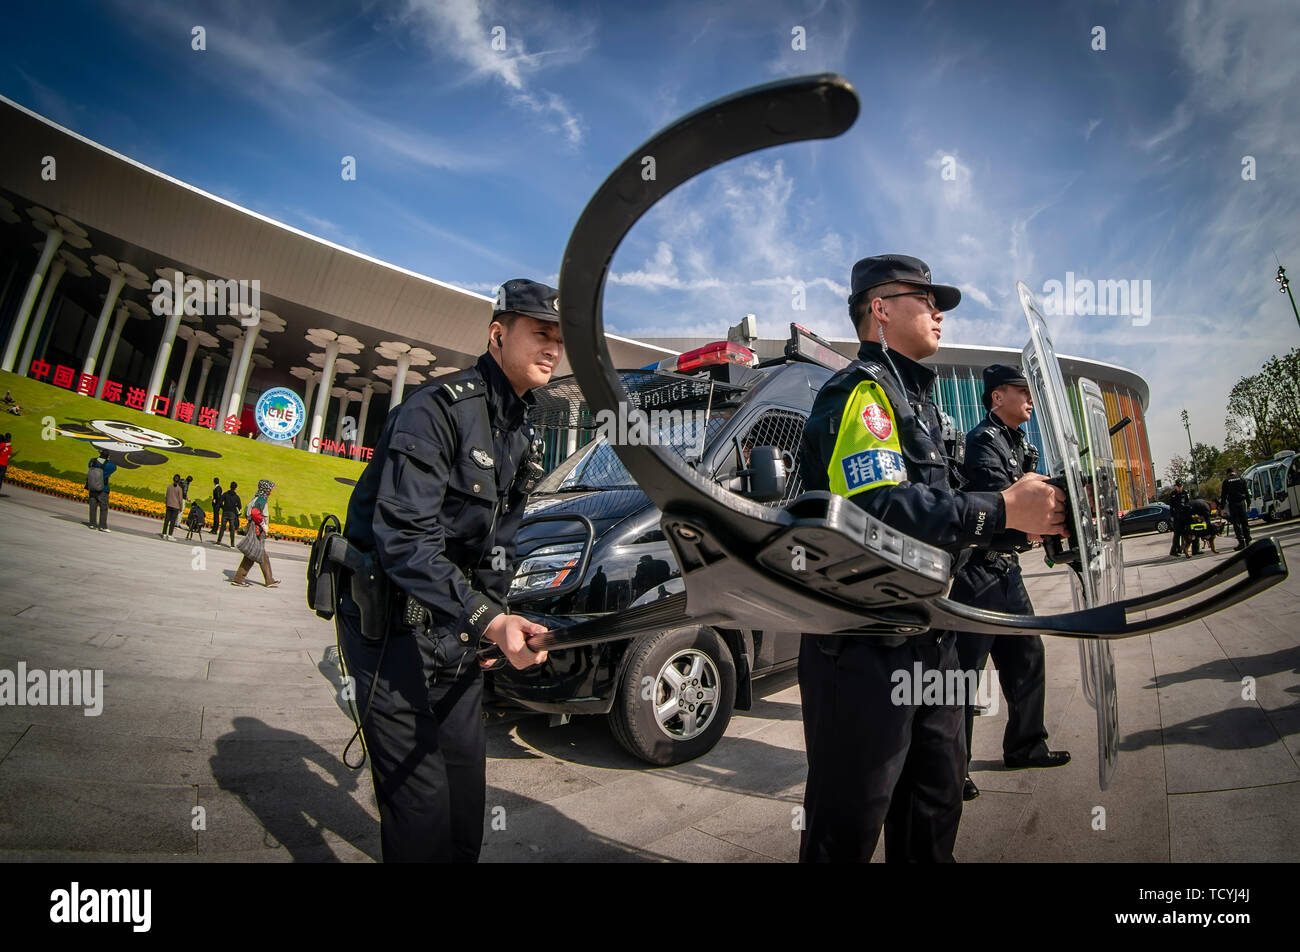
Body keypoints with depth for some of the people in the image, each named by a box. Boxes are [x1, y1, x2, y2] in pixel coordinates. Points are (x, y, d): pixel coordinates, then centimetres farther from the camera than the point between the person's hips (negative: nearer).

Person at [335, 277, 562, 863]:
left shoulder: (522, 439, 10)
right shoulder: (440, 408, -18)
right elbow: (405, 538, -27)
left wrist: (494, 621, 10)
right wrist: (488, 621, -34)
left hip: (455, 630, 8)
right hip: (393, 623, -8)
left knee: (467, 781, 16)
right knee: (420, 798, -3)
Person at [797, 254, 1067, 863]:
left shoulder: (915, 398, 21)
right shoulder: (860, 391, -13)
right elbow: (879, 509, -29)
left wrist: (1028, 513, 12)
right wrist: (1002, 510, -23)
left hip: (928, 640, 10)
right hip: (865, 649, -10)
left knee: (935, 805, 23)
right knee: (848, 828, 4)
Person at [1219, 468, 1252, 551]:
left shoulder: (1226, 482, -1)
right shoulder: (1242, 480, 6)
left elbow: (1223, 496, -2)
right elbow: (1247, 493, 6)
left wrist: (1222, 507, 2)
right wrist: (1248, 504, 10)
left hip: (1232, 504, -3)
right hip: (1242, 503, 3)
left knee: (1236, 524, -2)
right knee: (1245, 523, 10)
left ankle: (1241, 543, -5)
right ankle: (1248, 542, 13)